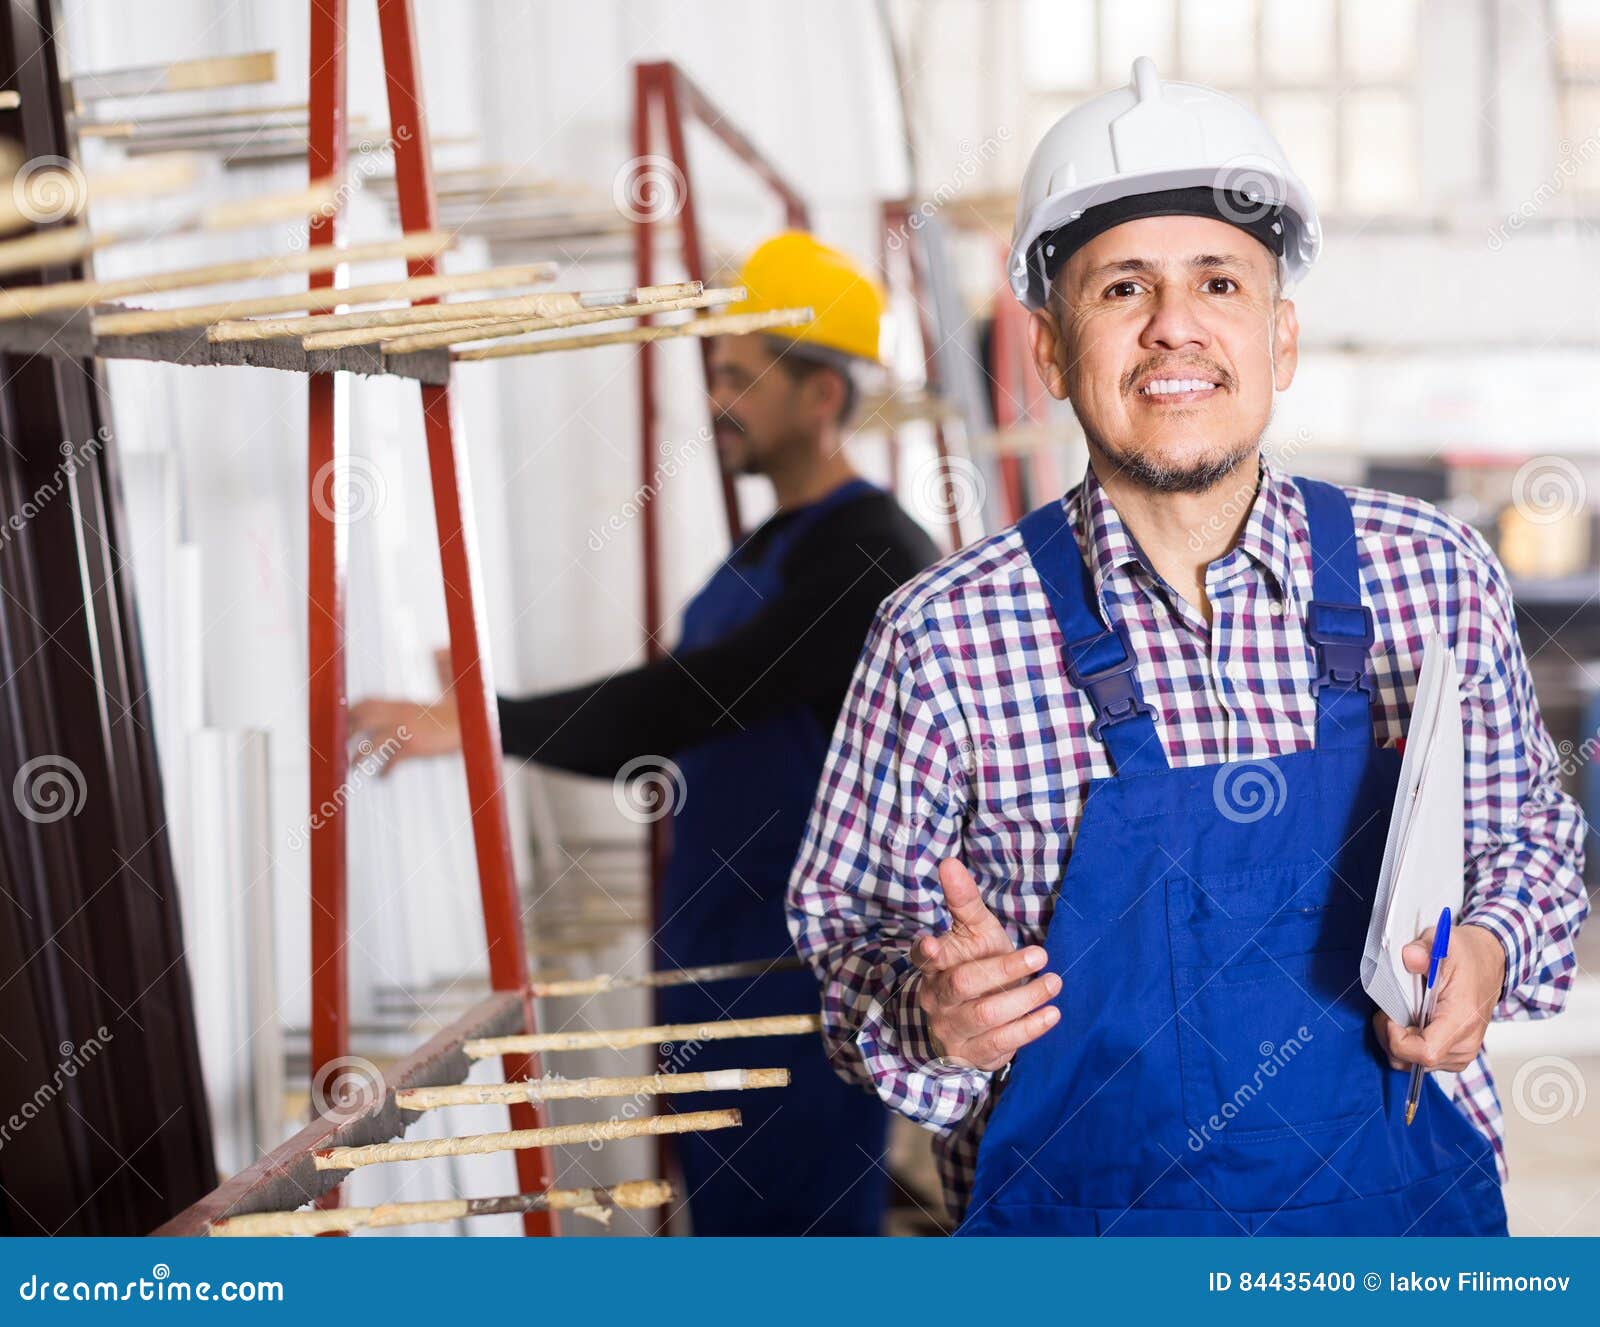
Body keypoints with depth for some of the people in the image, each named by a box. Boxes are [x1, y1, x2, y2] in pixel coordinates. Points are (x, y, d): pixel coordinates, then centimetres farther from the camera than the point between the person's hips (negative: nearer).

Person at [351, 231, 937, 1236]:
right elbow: (691, 741, 19)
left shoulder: (873, 559, -15)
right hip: (717, 965, 9)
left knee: (800, 1223, -6)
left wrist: (483, 726, -25)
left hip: (810, 979, -9)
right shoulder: (759, 555, 15)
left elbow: (698, 699, -25)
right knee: (723, 1211, 15)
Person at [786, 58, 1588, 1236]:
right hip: (1079, 1225, -2)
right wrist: (930, 1013, -23)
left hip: (1412, 1212, 2)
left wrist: (1492, 952, -11)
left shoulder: (1435, 577, -6)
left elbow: (1531, 831, 9)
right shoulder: (947, 638, -13)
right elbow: (848, 927, -2)